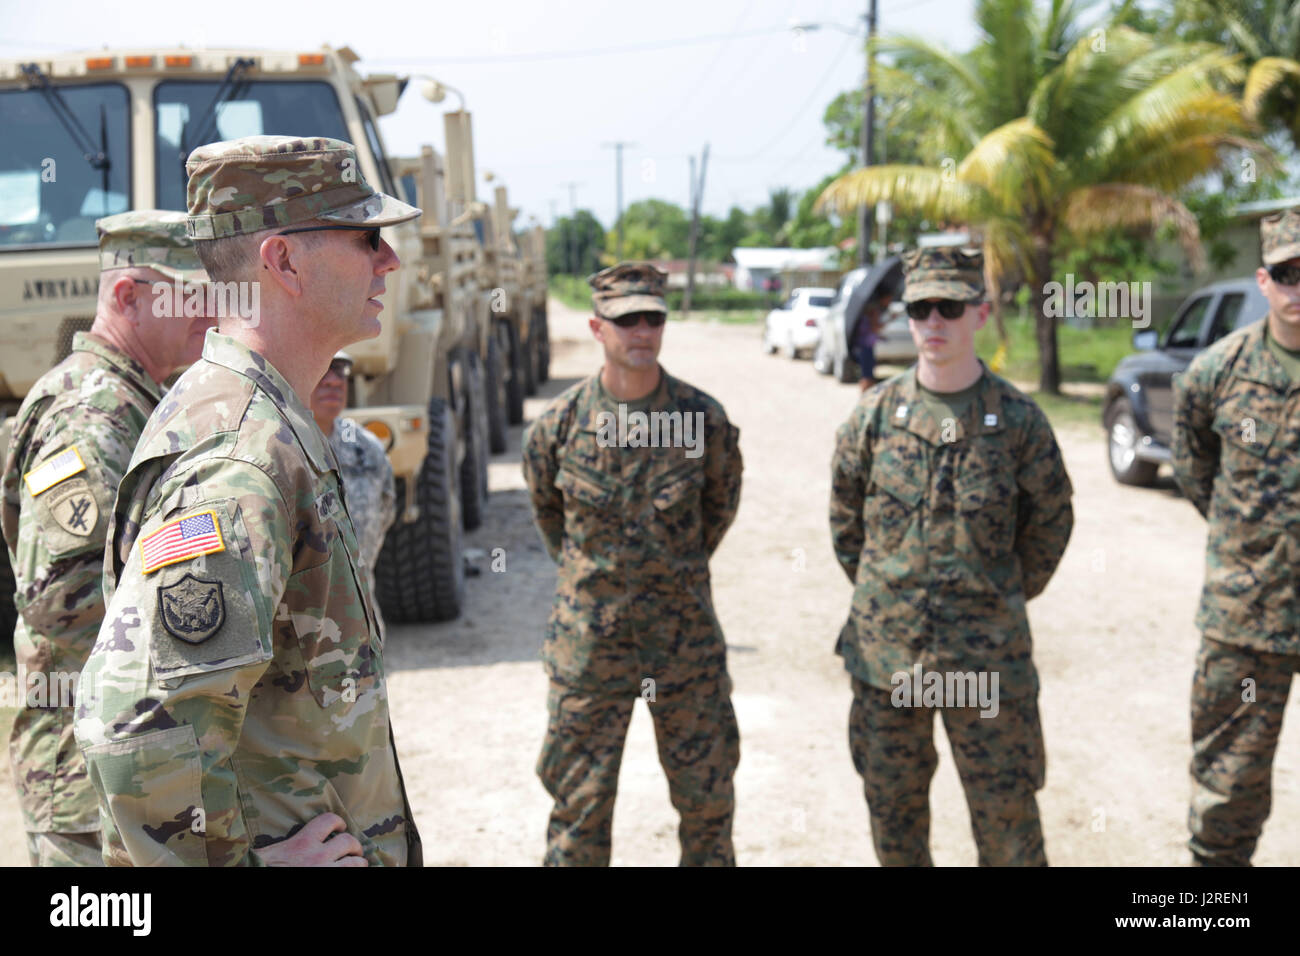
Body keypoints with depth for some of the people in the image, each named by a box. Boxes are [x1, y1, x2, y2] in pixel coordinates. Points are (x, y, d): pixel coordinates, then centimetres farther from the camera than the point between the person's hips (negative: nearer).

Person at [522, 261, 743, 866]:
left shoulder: (704, 419, -6)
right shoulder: (559, 424, -7)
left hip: (687, 636, 1)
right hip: (588, 638, -1)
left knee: (707, 793, 12)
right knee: (580, 799, 7)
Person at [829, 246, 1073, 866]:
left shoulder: (1018, 419, -5)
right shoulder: (876, 413, -2)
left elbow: (1051, 521, 6)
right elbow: (844, 515, 10)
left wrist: (1006, 597, 9)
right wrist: (876, 590, 11)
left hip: (987, 657, -2)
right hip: (884, 652, 2)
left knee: (1007, 815, 6)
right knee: (892, 813, 15)